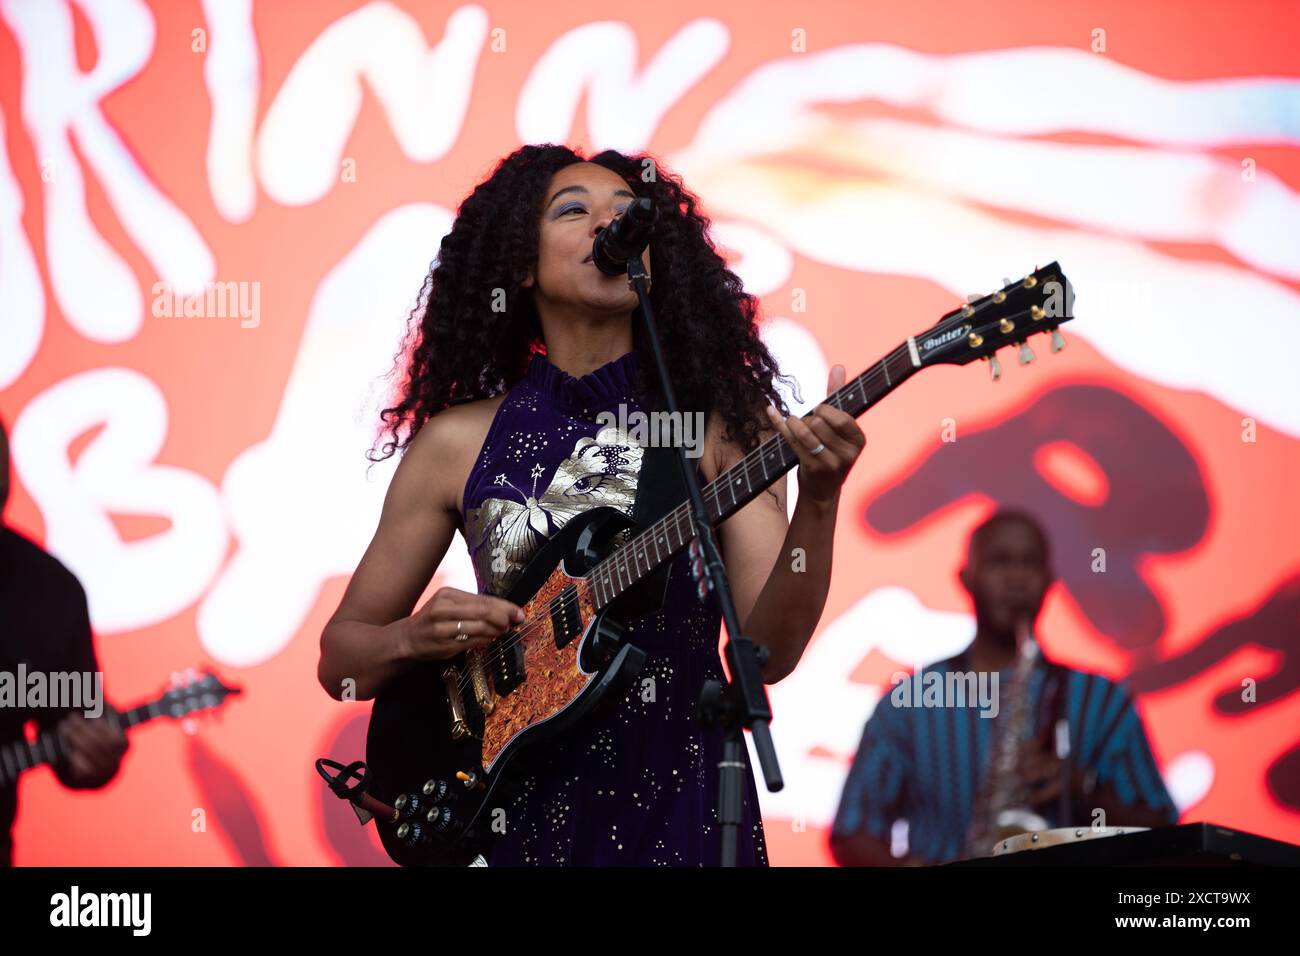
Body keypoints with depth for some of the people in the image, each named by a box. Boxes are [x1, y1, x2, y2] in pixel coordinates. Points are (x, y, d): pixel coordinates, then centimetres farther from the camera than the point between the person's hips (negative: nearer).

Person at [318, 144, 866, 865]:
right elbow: (340, 655, 9)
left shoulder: (719, 426, 1)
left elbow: (767, 652, -10)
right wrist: (415, 638, -12)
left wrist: (818, 503, -25)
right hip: (520, 802, 0)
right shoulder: (459, 442, 2)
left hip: (682, 799, 0)